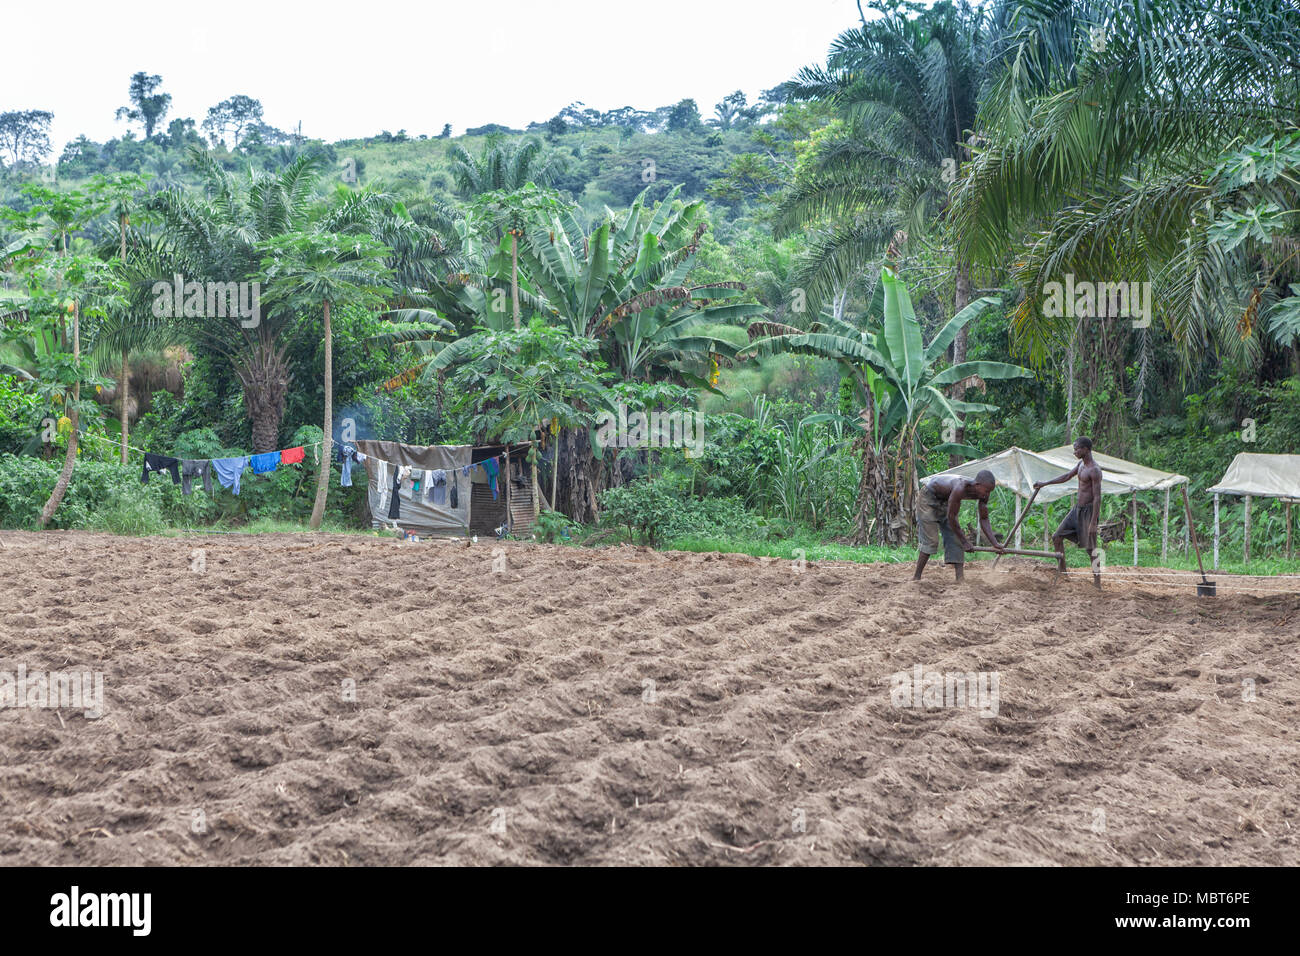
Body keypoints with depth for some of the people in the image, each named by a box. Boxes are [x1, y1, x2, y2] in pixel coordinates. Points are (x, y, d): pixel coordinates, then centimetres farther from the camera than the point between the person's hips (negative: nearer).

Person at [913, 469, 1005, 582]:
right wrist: (965, 542, -25)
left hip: (945, 501, 8)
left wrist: (995, 543, -18)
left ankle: (960, 579, -4)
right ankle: (916, 577, -5)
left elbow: (984, 520, -8)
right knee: (930, 540, -13)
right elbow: (951, 517, -33)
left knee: (956, 539, -2)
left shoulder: (982, 494, -18)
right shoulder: (960, 489, -40)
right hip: (929, 496, -7)